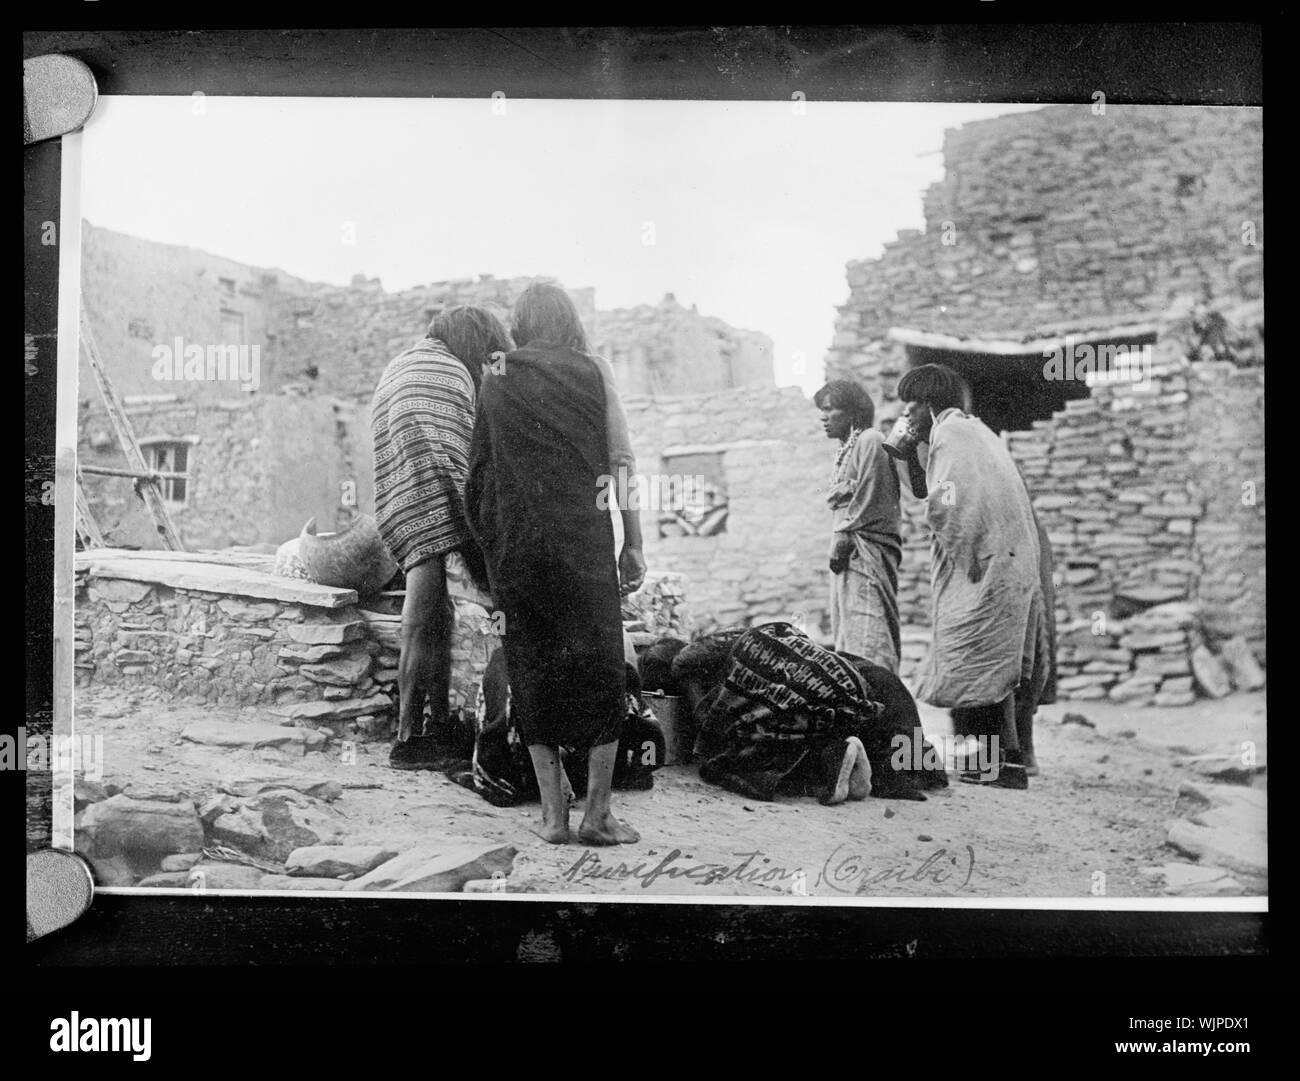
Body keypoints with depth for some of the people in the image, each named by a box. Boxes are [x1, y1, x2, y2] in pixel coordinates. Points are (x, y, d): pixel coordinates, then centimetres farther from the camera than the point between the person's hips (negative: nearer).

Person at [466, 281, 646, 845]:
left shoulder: (496, 378, 7)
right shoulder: (593, 371, 3)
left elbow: (478, 468, 4)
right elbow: (622, 461, 0)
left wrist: (488, 543, 11)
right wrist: (634, 544, 4)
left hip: (514, 540, 2)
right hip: (584, 539, -1)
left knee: (531, 663, 9)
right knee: (599, 660, 7)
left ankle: (552, 812, 10)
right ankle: (597, 812, 4)